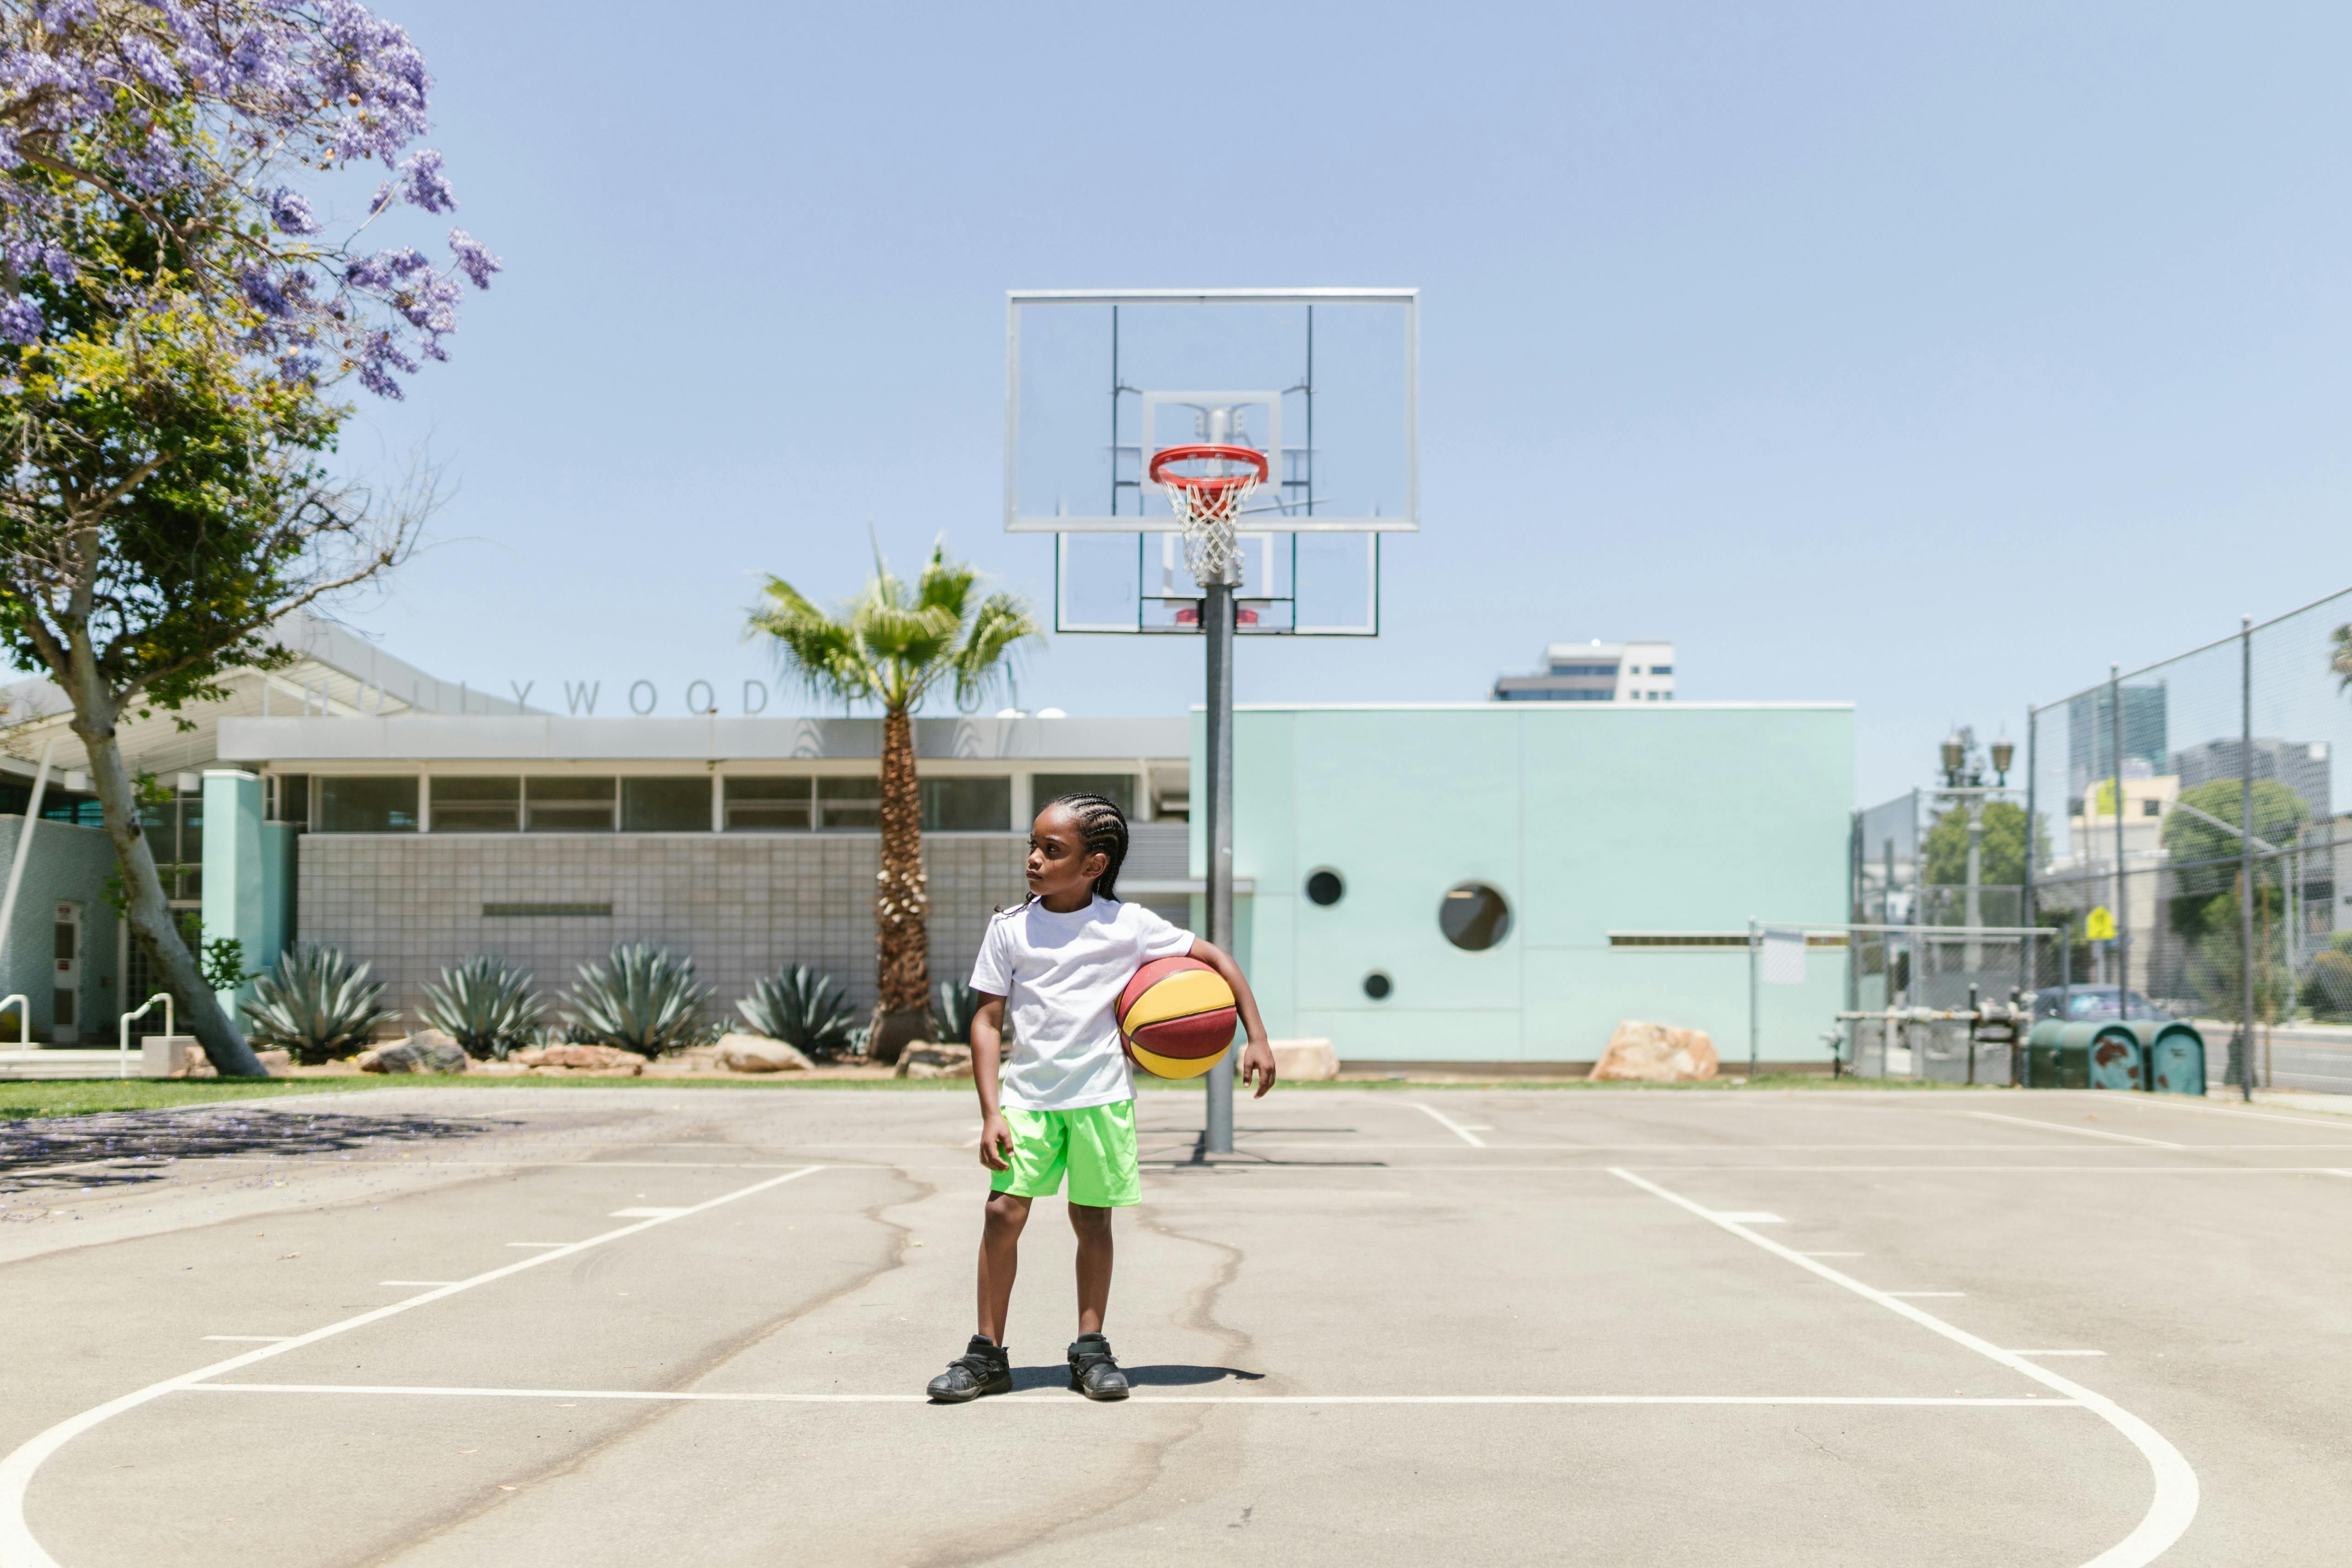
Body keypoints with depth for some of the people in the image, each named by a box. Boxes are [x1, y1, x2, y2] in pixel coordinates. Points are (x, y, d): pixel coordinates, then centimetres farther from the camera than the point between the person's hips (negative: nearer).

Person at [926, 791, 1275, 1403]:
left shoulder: (1128, 925, -2)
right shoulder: (1010, 928, 1)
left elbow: (1214, 958, 6)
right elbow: (988, 1020, 2)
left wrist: (1257, 1038, -1)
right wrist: (991, 1112, -6)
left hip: (1102, 1096, 0)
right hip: (1028, 1095, 1)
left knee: (1092, 1219, 6)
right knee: (1003, 1213, -7)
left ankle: (1091, 1349, 19)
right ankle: (988, 1353, 4)